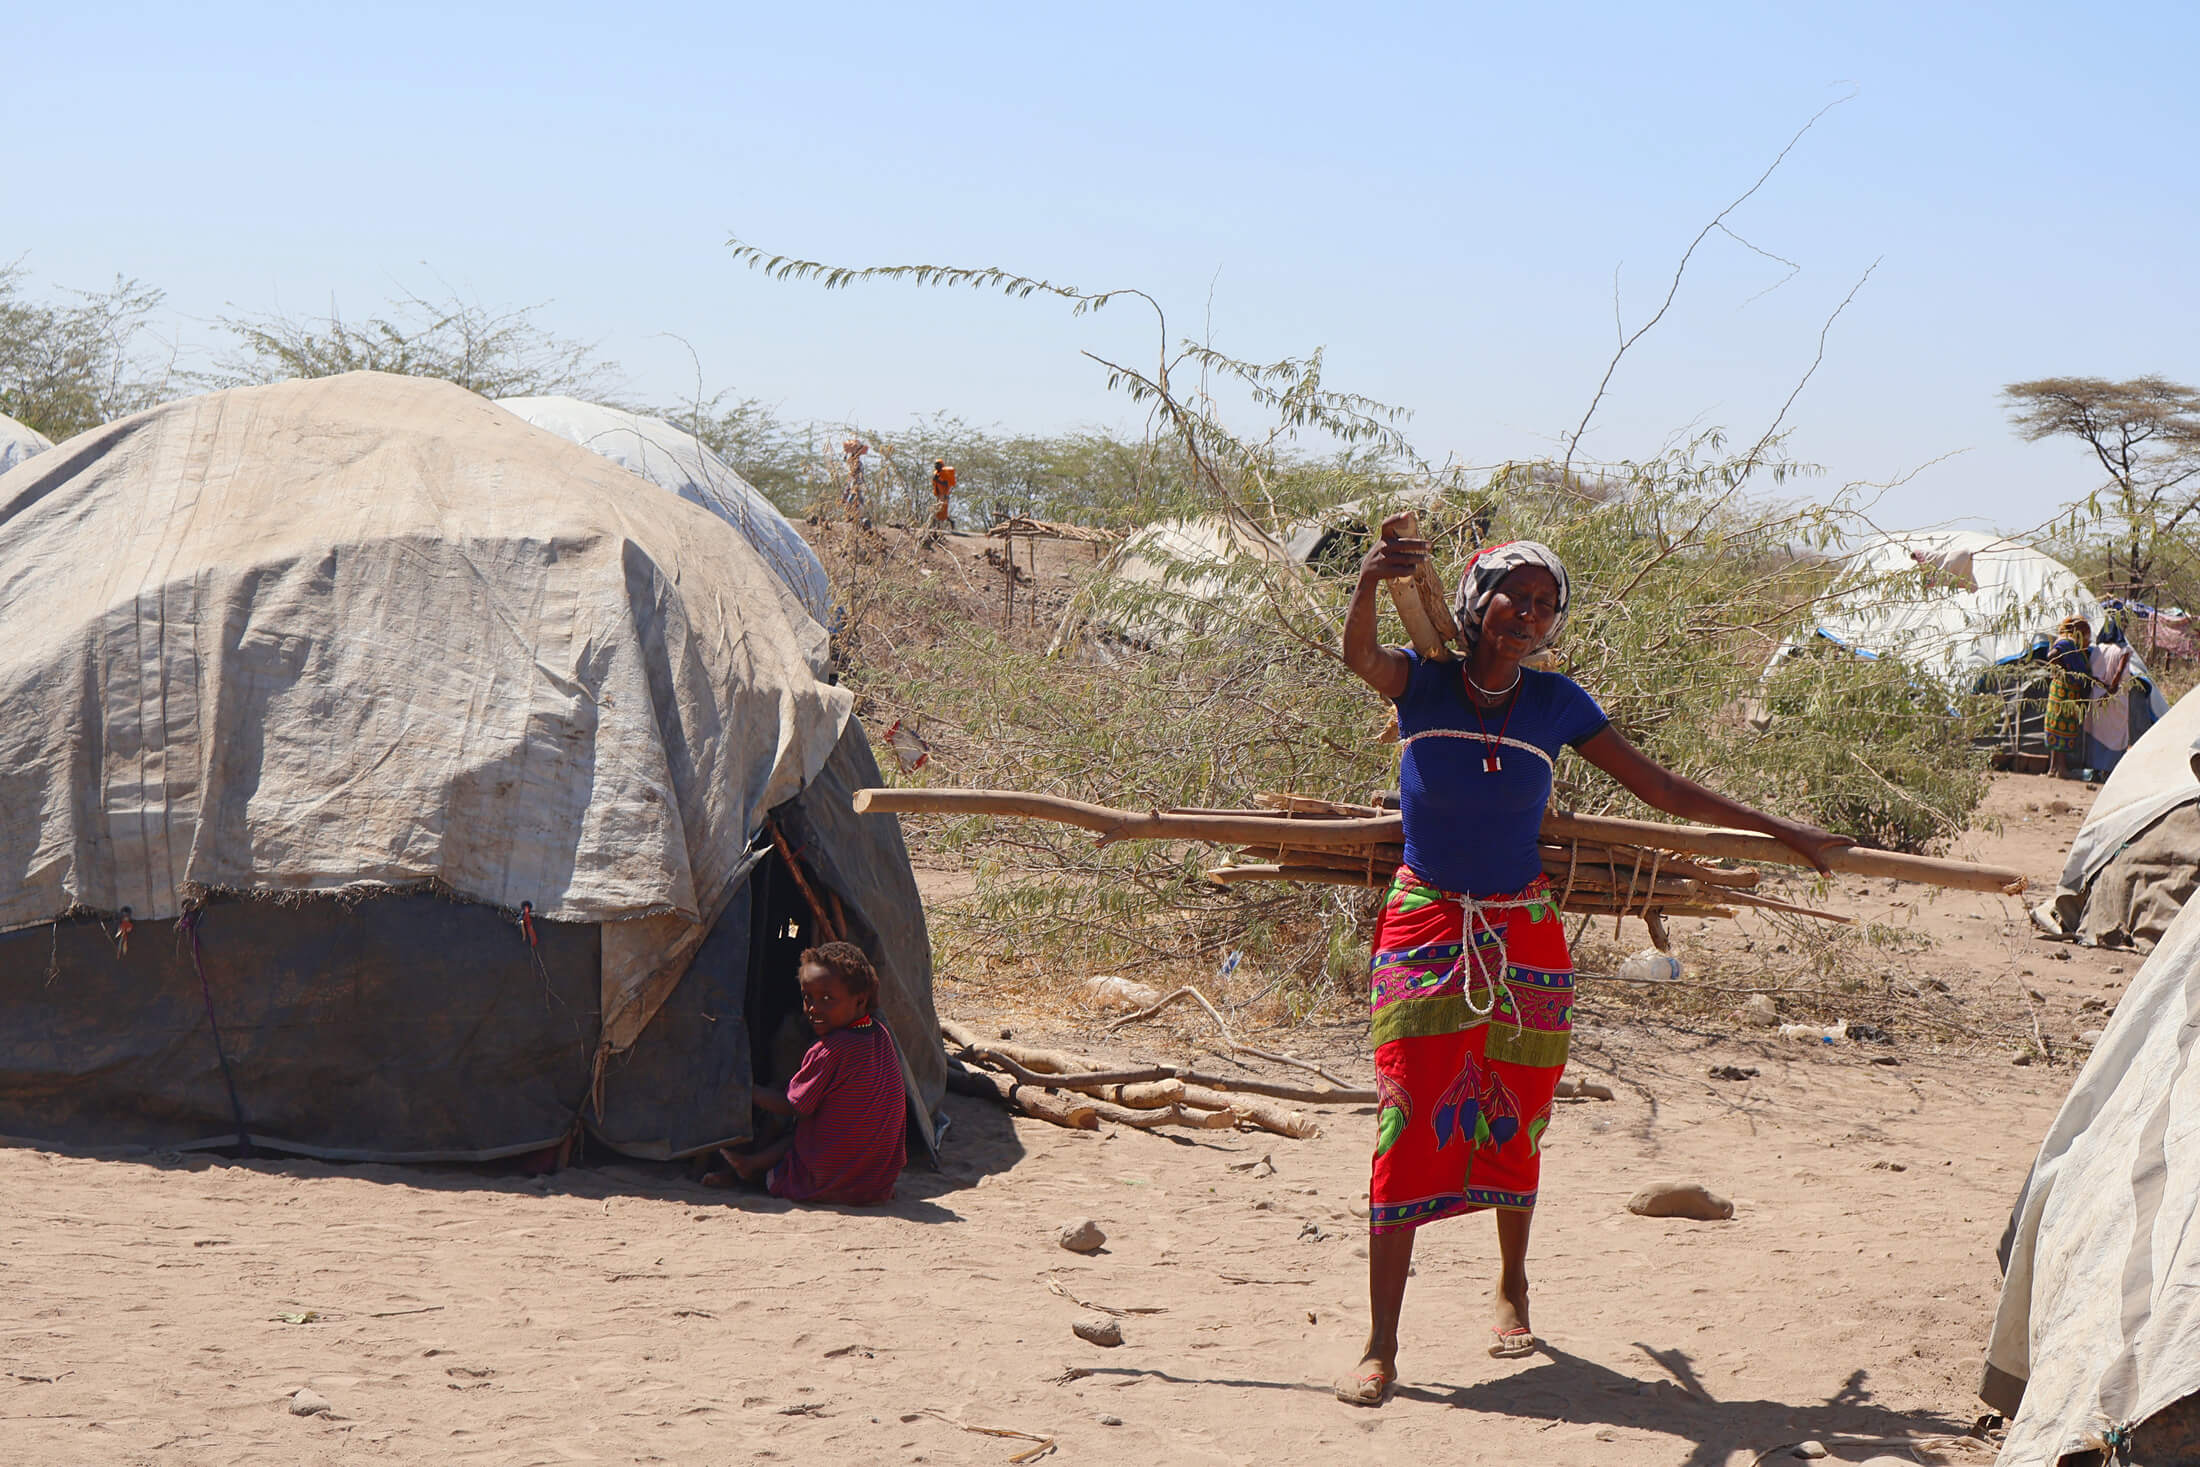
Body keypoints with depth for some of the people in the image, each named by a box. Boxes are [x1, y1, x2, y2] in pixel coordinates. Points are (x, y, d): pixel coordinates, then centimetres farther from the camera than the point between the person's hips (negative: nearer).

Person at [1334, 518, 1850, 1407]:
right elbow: (1359, 655, -26)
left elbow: (1662, 790, 9)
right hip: (1424, 930, -3)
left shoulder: (1555, 705, 2)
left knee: (1515, 1123, 12)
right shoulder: (1423, 682, -3)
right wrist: (1370, 582, -48)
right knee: (1406, 1124, -10)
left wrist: (1782, 833, 10)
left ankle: (1512, 1289, 37)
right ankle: (1380, 1347, -8)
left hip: (1522, 934, 3)